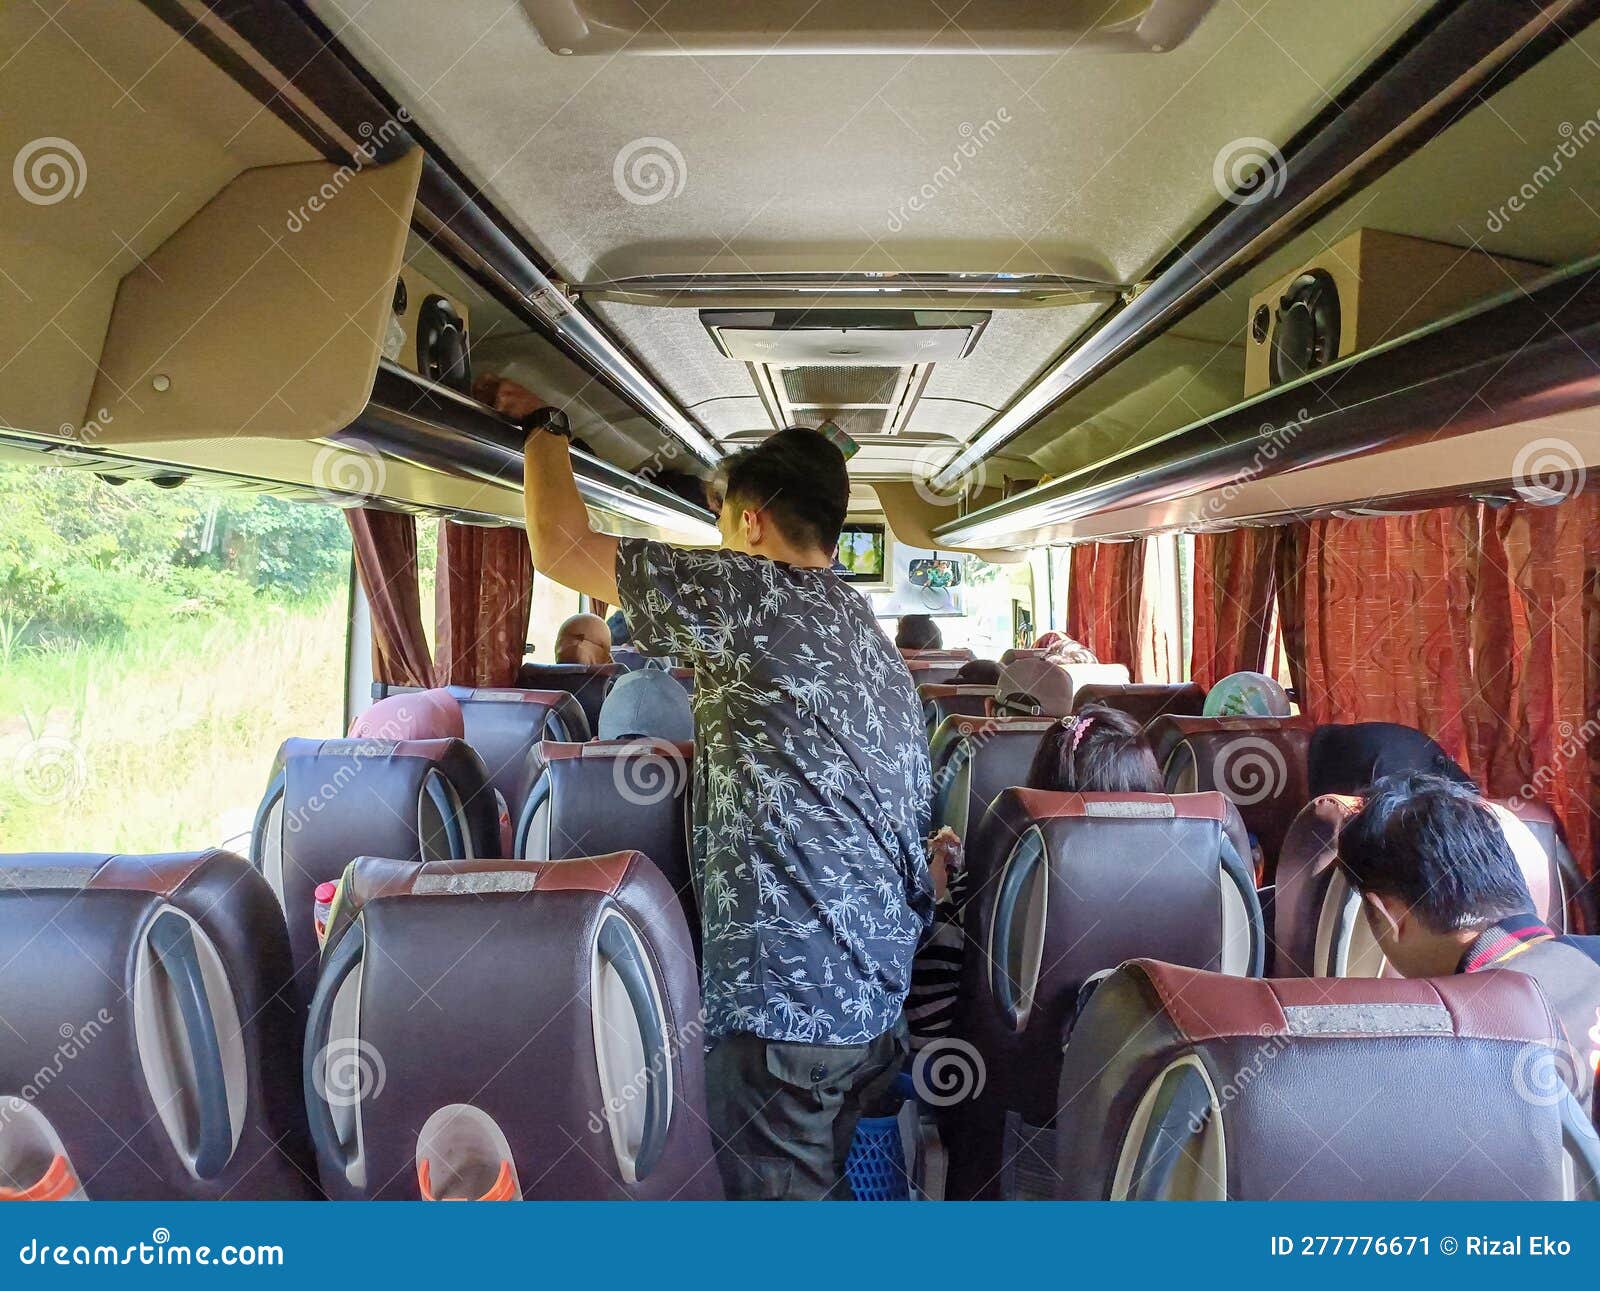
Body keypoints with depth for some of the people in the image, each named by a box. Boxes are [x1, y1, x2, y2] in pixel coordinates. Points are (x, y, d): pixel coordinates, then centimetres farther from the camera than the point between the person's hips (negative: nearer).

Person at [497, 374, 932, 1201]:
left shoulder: (756, 592, -11)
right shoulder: (872, 636, 16)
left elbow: (561, 548, -8)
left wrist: (540, 427, 8)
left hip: (787, 995, -9)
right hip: (881, 985, 9)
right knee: (844, 1178, 22)